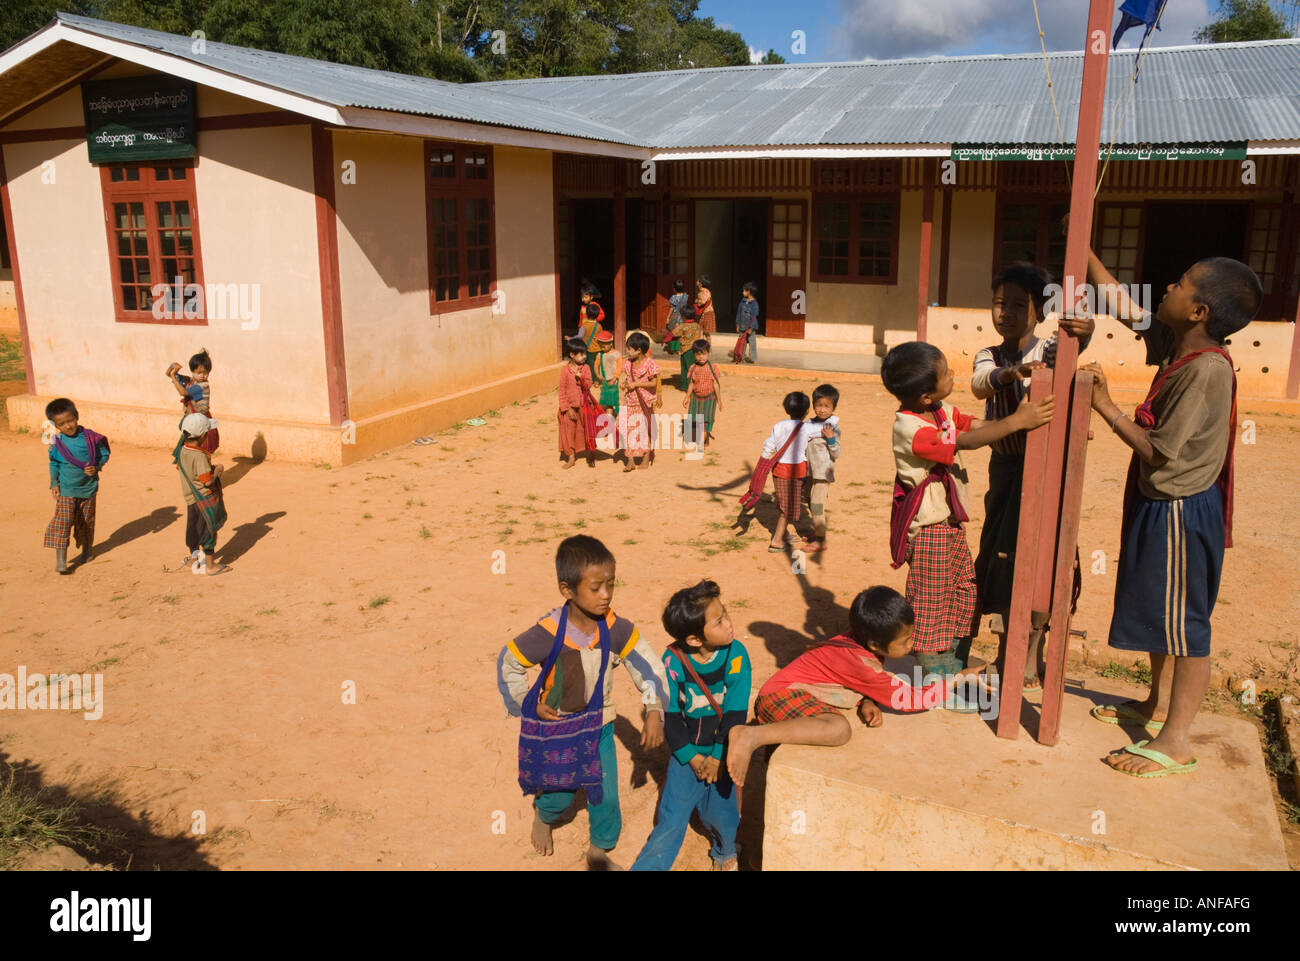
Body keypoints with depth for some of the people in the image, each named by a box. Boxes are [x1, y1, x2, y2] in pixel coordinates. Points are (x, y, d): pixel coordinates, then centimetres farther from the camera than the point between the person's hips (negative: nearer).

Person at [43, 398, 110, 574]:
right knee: (62, 522, -11)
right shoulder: (57, 442, -4)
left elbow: (104, 454, 3)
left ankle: (87, 550, 36)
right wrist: (54, 483, 2)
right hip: (66, 490, 0)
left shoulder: (90, 437, -8)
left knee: (86, 522, 14)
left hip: (88, 488, 0)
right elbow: (54, 463, 9)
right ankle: (60, 560, -10)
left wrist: (96, 467, -14)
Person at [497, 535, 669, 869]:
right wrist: (530, 704, -13)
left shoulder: (616, 629, -21)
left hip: (600, 727, 2)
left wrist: (654, 711, -18)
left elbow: (647, 665, -11)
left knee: (606, 795, 10)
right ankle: (542, 816, 54)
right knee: (560, 795, 17)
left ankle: (599, 852, 37)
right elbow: (508, 664, -13)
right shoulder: (547, 635, -29)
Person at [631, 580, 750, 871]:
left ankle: (724, 852, 29)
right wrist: (692, 757, -11)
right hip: (686, 752, 0)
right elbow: (669, 714, -8)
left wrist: (718, 757, -13)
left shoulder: (735, 654, -13)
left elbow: (735, 712, -12)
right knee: (671, 822, -1)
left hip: (721, 751, 0)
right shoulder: (673, 661, -14)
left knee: (720, 815, -3)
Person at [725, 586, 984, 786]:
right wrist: (959, 679, -12)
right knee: (839, 728, -36)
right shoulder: (859, 662, -24)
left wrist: (867, 703, -5)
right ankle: (751, 736, -32)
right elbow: (909, 698, -17)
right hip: (782, 695, -10)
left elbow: (862, 683, 17)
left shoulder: (869, 646, 0)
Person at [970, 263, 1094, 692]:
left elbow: (1072, 349, -31)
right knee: (1001, 557, 9)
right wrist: (1010, 374, -43)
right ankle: (1005, 652, 25)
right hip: (1005, 467, 4)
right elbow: (979, 384, -20)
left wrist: (1084, 331, -56)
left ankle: (1033, 656, 11)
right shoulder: (989, 356, 2)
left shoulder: (1049, 350, -8)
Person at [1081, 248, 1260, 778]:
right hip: (1160, 502, 10)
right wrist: (1084, 250, 12)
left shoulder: (1206, 370, -25)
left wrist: (1106, 405, -16)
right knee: (1158, 611, 21)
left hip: (1183, 511, -9)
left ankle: (1176, 741, 10)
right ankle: (1158, 703, 38)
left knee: (1183, 622, -1)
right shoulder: (1177, 345, 1)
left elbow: (1158, 450, -23)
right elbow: (1124, 307, 14)